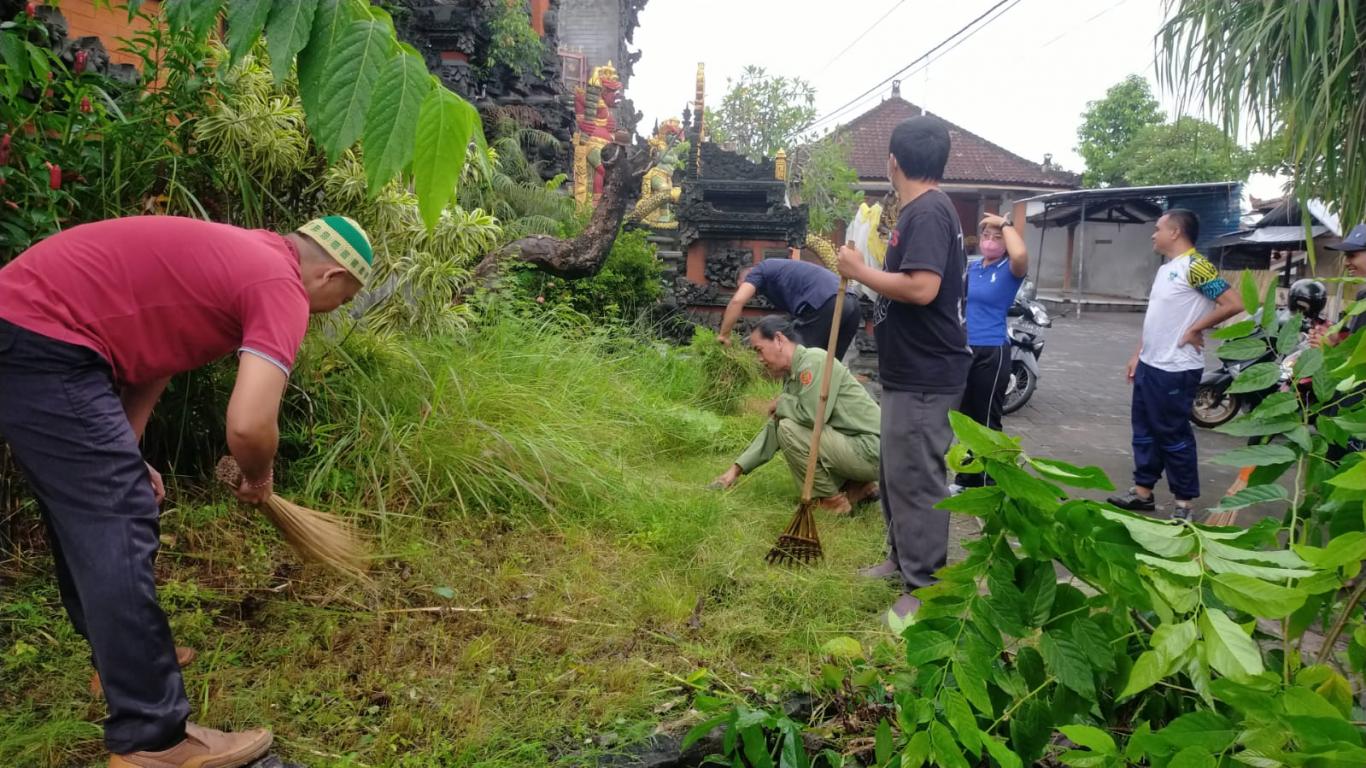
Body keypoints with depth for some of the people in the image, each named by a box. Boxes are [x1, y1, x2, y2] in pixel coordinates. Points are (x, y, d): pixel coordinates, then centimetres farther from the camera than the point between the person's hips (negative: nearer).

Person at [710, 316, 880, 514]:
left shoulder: (814, 359, -16)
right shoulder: (792, 377, 13)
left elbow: (812, 414, -28)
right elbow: (773, 429, 17)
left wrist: (781, 403, -7)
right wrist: (736, 469, 13)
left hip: (870, 451, -10)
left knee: (789, 429, -18)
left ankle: (831, 500, -3)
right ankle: (857, 487, 14)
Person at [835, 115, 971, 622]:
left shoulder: (927, 212, -17)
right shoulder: (923, 210, 15)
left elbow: (922, 288, -29)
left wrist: (860, 271, -19)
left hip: (925, 376, -11)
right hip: (910, 370, 11)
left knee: (915, 478, -5)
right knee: (898, 472, 19)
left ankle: (925, 589, 4)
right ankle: (903, 558, 32)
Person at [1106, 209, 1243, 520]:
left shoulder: (1196, 266, -15)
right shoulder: (1165, 268, 14)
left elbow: (1234, 303, -23)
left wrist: (1195, 330, -16)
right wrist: (1138, 354, 17)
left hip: (1175, 369, -9)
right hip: (1150, 365, 9)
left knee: (1173, 436, -1)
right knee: (1145, 431, 15)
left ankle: (1184, 504, 11)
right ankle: (1142, 492, 26)